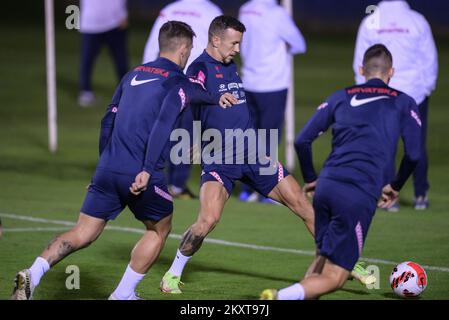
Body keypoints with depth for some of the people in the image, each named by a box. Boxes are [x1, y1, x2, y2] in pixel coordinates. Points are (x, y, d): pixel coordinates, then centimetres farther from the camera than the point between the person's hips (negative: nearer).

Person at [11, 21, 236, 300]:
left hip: (108, 169, 5)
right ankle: (123, 294, 15)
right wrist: (147, 170, -22)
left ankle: (33, 275, -15)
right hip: (143, 177, -5)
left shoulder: (134, 74, 18)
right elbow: (162, 124, -18)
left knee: (83, 234, 6)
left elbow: (108, 120, 21)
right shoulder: (178, 83, -3)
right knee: (159, 230, 19)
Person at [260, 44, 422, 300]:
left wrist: (311, 179, 27)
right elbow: (413, 155, 5)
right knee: (333, 278, -4)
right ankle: (281, 297, -28)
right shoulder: (403, 103, 12)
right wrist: (395, 187, 22)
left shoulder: (340, 97, 19)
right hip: (360, 196, -4)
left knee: (323, 257, 26)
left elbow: (302, 141, 14)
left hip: (326, 186, 4)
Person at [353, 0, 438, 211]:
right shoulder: (417, 21, -4)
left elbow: (360, 63, 3)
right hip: (415, 92, 0)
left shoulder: (369, 23, -1)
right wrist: (428, 86, 15)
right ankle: (420, 195, 11)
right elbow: (430, 59, 3)